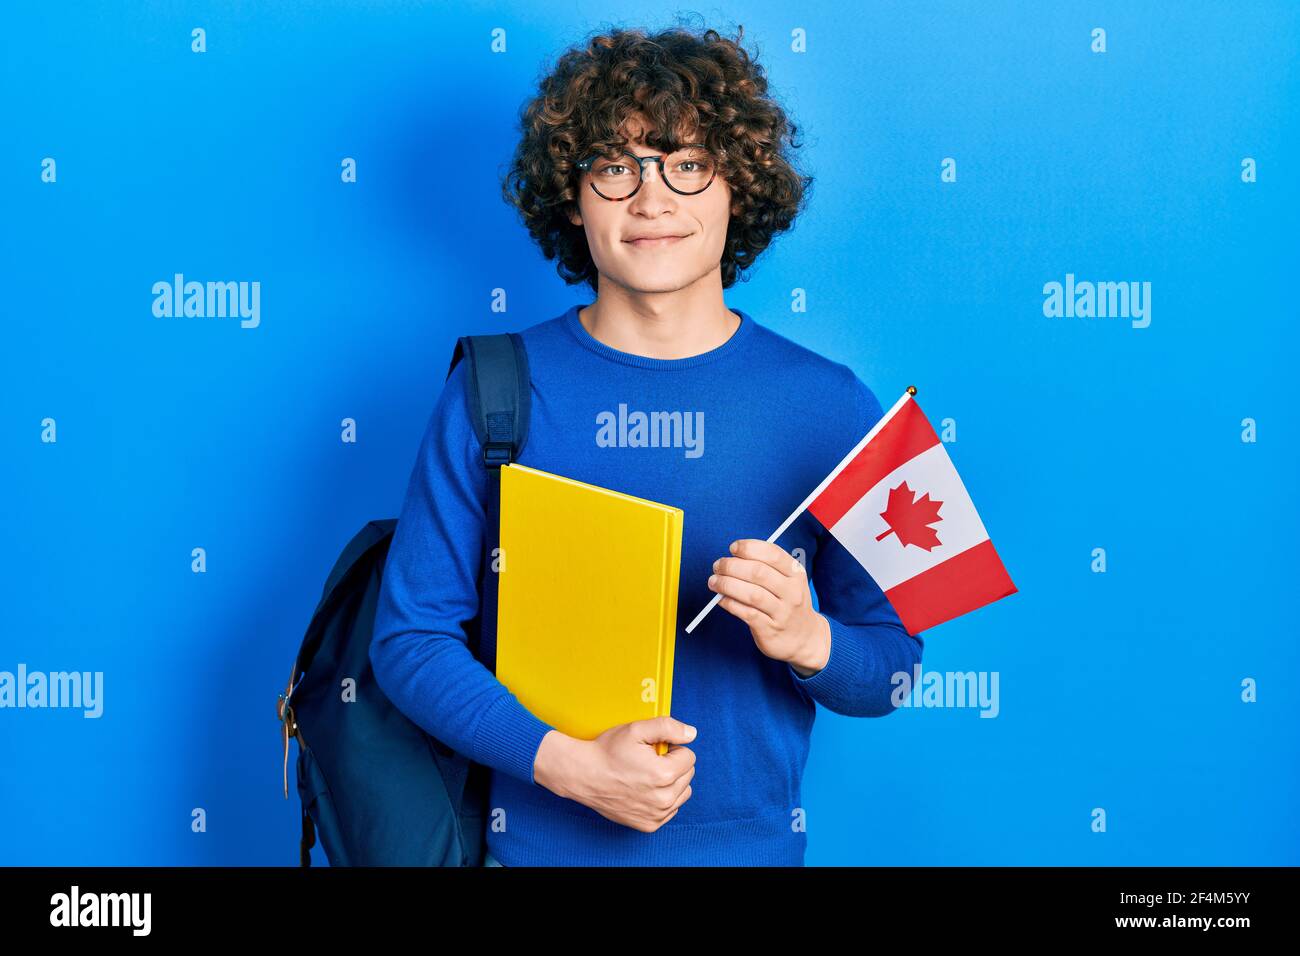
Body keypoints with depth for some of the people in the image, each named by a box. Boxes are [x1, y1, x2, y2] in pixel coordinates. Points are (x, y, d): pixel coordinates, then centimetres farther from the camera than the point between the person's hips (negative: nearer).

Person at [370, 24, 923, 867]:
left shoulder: (828, 407, -6)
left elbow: (892, 666, 0)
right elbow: (411, 638, -7)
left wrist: (807, 638, -21)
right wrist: (569, 764, -18)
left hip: (752, 842, 1)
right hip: (540, 841, -1)